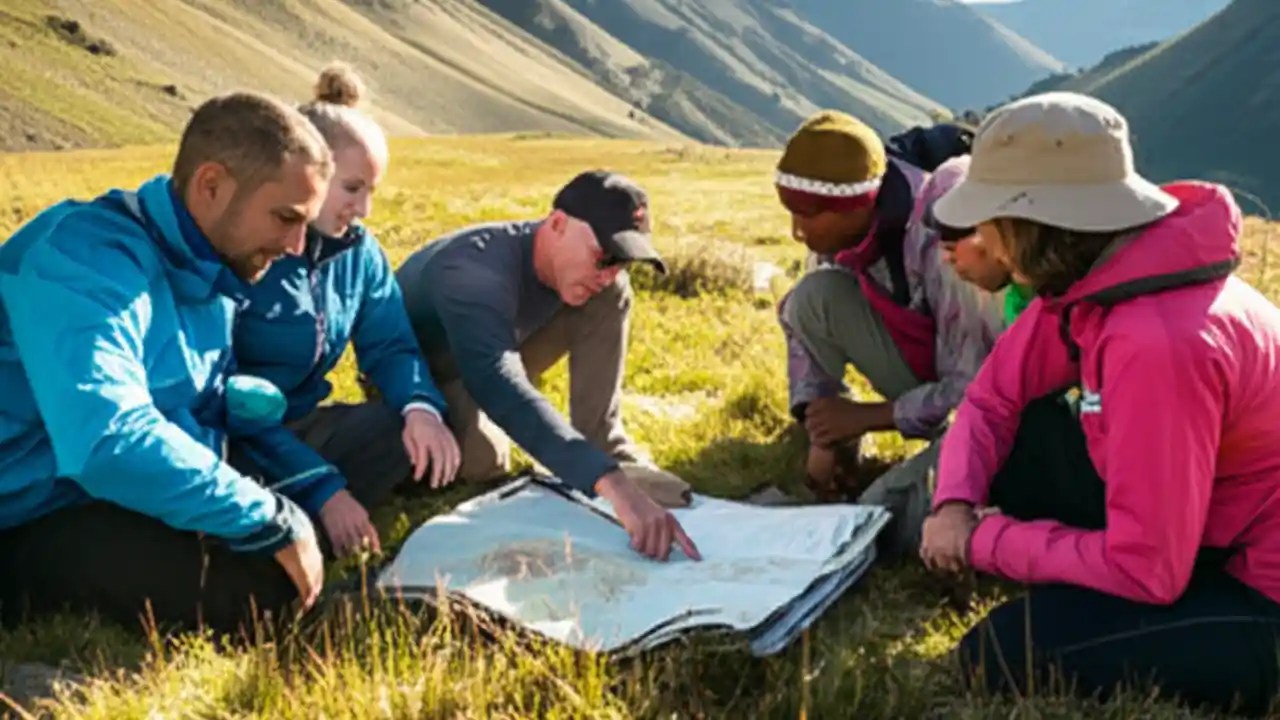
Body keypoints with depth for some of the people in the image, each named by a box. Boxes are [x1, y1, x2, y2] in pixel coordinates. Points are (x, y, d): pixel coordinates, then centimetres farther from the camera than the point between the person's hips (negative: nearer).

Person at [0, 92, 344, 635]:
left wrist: (323, 490, 4)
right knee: (261, 586, -27)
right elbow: (107, 441, -37)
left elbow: (229, 406, 19)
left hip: (123, 505, 9)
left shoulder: (207, 270, 7)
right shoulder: (92, 258, -22)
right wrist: (273, 521, -28)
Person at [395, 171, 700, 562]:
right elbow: (502, 389, -56)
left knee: (610, 299, -16)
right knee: (483, 458, -37)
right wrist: (614, 485, -67)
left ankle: (605, 448, -13)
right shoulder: (475, 270, -42)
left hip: (492, 359, 6)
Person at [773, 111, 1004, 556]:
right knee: (816, 298, -15)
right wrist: (823, 436, -5)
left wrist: (866, 417, -18)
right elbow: (801, 318, 4)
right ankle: (844, 458, 1)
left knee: (879, 524, -24)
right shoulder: (854, 228, -10)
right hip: (930, 374, 7)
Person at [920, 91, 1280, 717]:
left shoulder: (1160, 340, -32)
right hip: (1199, 531, 8)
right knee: (1029, 432, -2)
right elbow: (992, 401, 5)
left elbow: (1145, 569, -27)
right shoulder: (1090, 277, -5)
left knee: (1004, 653, -13)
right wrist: (955, 505, -13)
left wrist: (984, 541, -14)